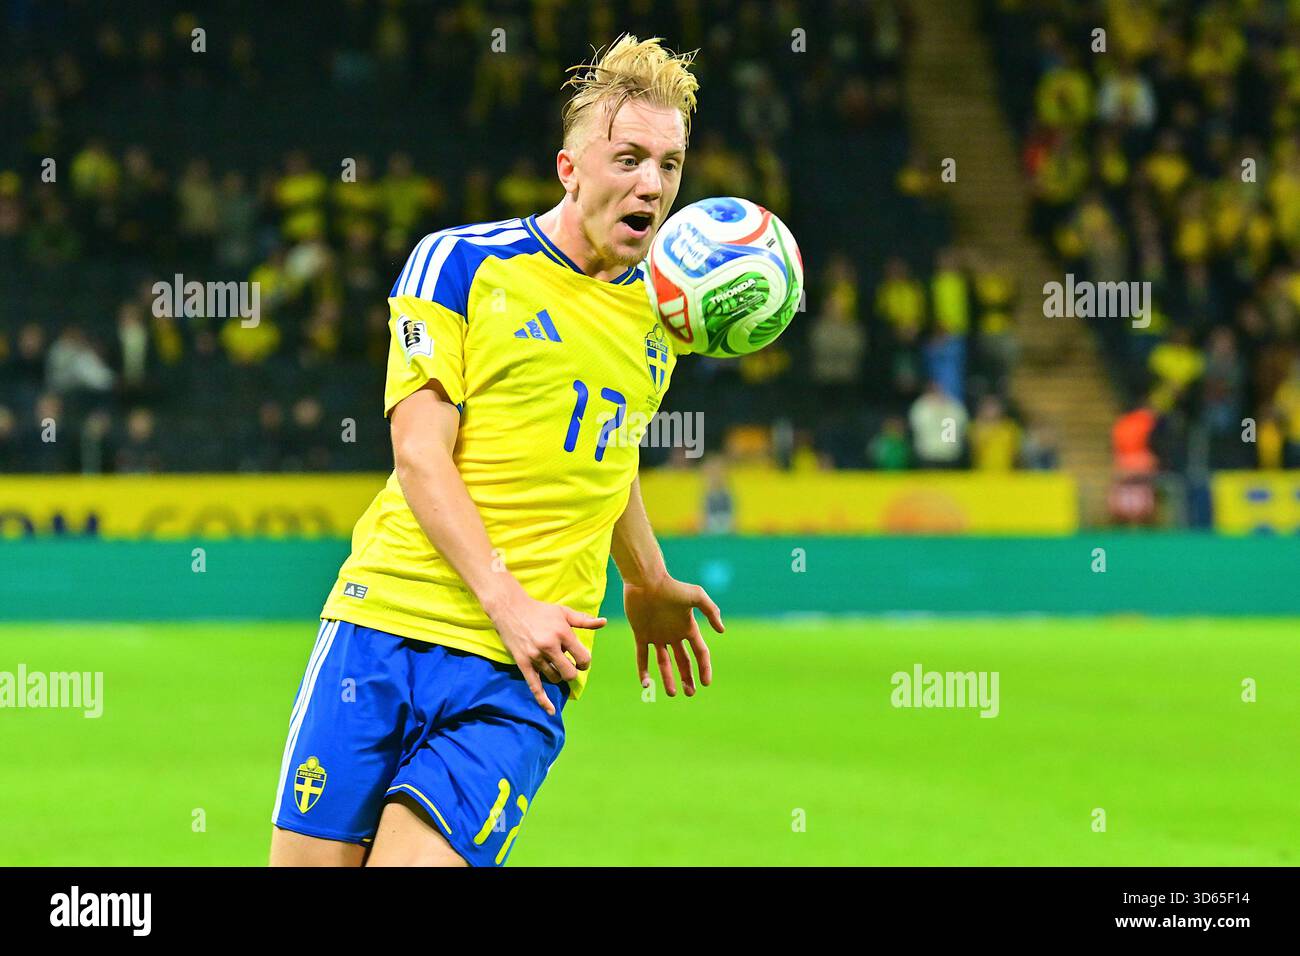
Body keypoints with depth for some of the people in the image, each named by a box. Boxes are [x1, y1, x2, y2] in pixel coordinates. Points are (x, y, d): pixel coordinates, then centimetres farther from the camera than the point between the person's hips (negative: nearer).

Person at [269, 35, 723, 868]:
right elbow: (420, 454, -8)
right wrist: (506, 602, -18)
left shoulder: (661, 313, 13)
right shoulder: (459, 264, -1)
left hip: (522, 672, 2)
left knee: (419, 855, -18)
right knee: (309, 858, -3)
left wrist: (647, 582, 40)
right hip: (388, 619, -2)